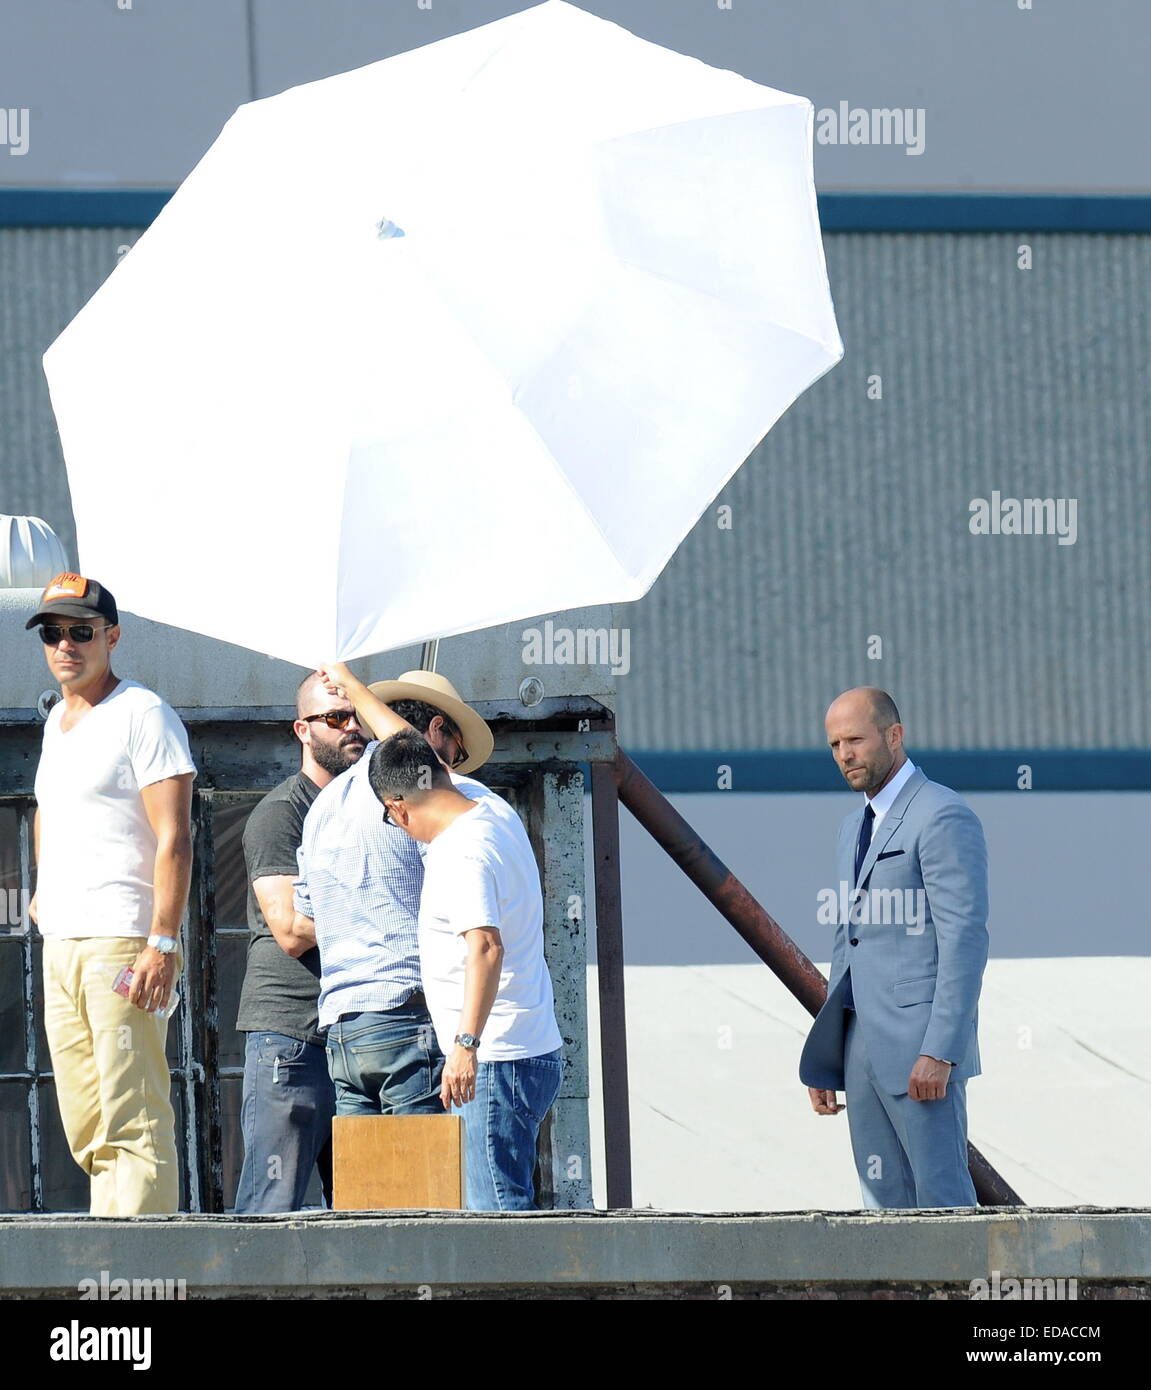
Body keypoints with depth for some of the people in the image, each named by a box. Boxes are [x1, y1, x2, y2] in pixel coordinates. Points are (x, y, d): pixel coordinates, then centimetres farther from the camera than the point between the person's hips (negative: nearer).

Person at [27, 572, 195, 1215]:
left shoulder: (143, 715, -7)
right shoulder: (58, 719, 19)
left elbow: (174, 837, -14)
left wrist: (162, 943, -22)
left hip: (123, 941, -9)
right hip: (61, 945, 9)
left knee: (136, 1124, -13)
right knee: (86, 1131, 7)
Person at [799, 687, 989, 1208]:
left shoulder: (944, 817, -10)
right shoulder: (856, 826, 19)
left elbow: (965, 938, -16)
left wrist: (939, 1052, -22)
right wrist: (826, 1059, 20)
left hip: (920, 1047, -9)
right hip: (863, 1045, 9)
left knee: (941, 1196, -9)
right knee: (886, 1203, 7)